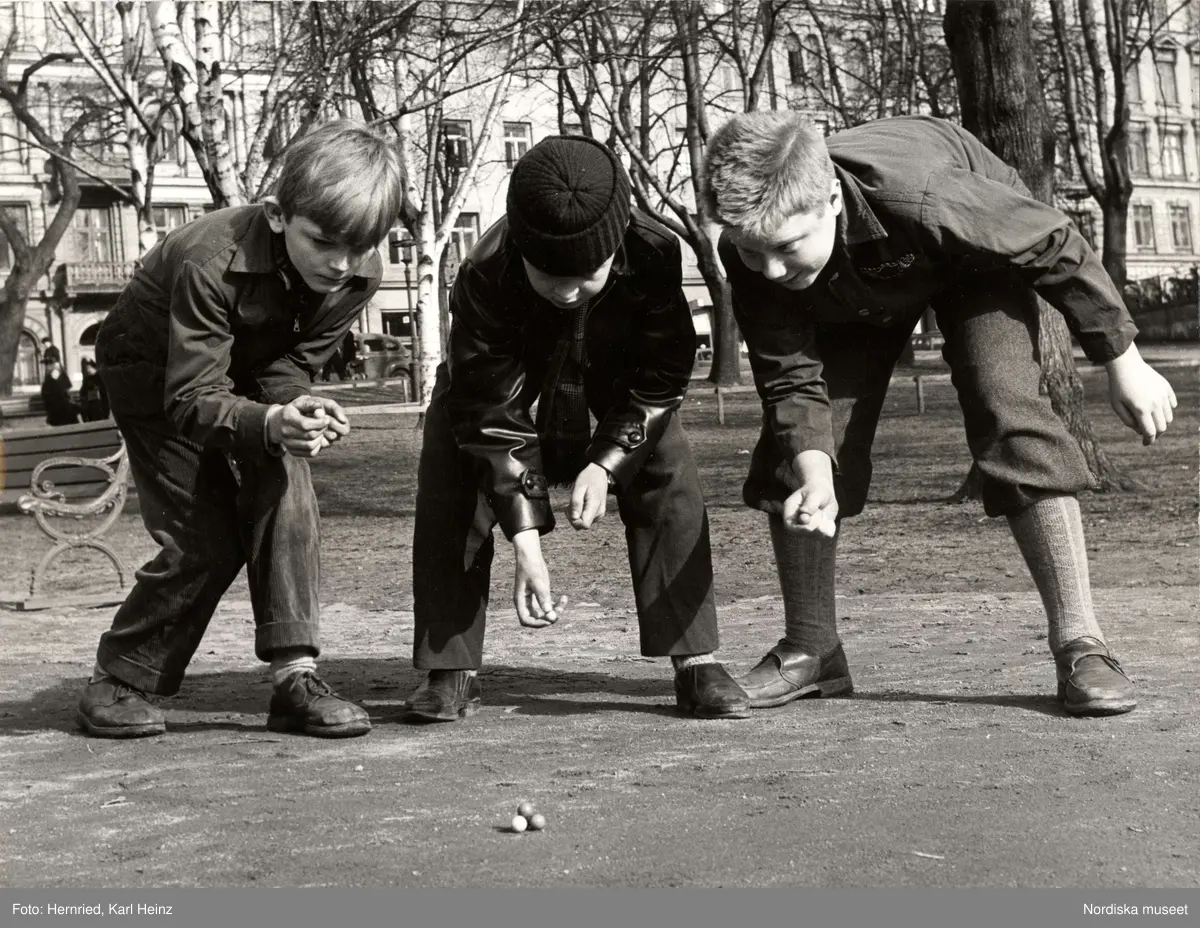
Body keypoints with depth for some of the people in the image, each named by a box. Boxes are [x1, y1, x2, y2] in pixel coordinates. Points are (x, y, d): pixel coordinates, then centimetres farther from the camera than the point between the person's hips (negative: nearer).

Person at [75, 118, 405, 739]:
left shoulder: (360, 275, -22)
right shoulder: (213, 263, -39)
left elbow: (289, 368, -15)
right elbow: (193, 398, -38)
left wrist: (305, 410, -39)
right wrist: (272, 423, -57)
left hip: (248, 377, 5)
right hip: (155, 374, -5)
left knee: (287, 504, -16)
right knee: (205, 542, -11)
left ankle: (295, 676, -11)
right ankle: (115, 681, 7)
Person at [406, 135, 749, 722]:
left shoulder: (653, 255, -37)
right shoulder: (484, 279, -40)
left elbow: (662, 378, -21)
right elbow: (492, 418, -33)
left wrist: (605, 462, -30)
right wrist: (526, 540, -36)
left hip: (614, 369, 1)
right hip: (504, 368, -1)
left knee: (668, 479, -15)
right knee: (450, 492, -14)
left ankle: (697, 662, -8)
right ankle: (451, 671, -3)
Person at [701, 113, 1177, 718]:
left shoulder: (918, 196, -45)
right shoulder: (750, 253, -33)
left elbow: (1057, 246, -29)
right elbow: (791, 379, -26)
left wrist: (1124, 363, -19)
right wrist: (814, 476, -46)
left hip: (976, 254, -3)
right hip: (853, 293, 4)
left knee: (1008, 414, -26)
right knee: (793, 444, -9)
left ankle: (1080, 646, -21)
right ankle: (810, 650, 8)